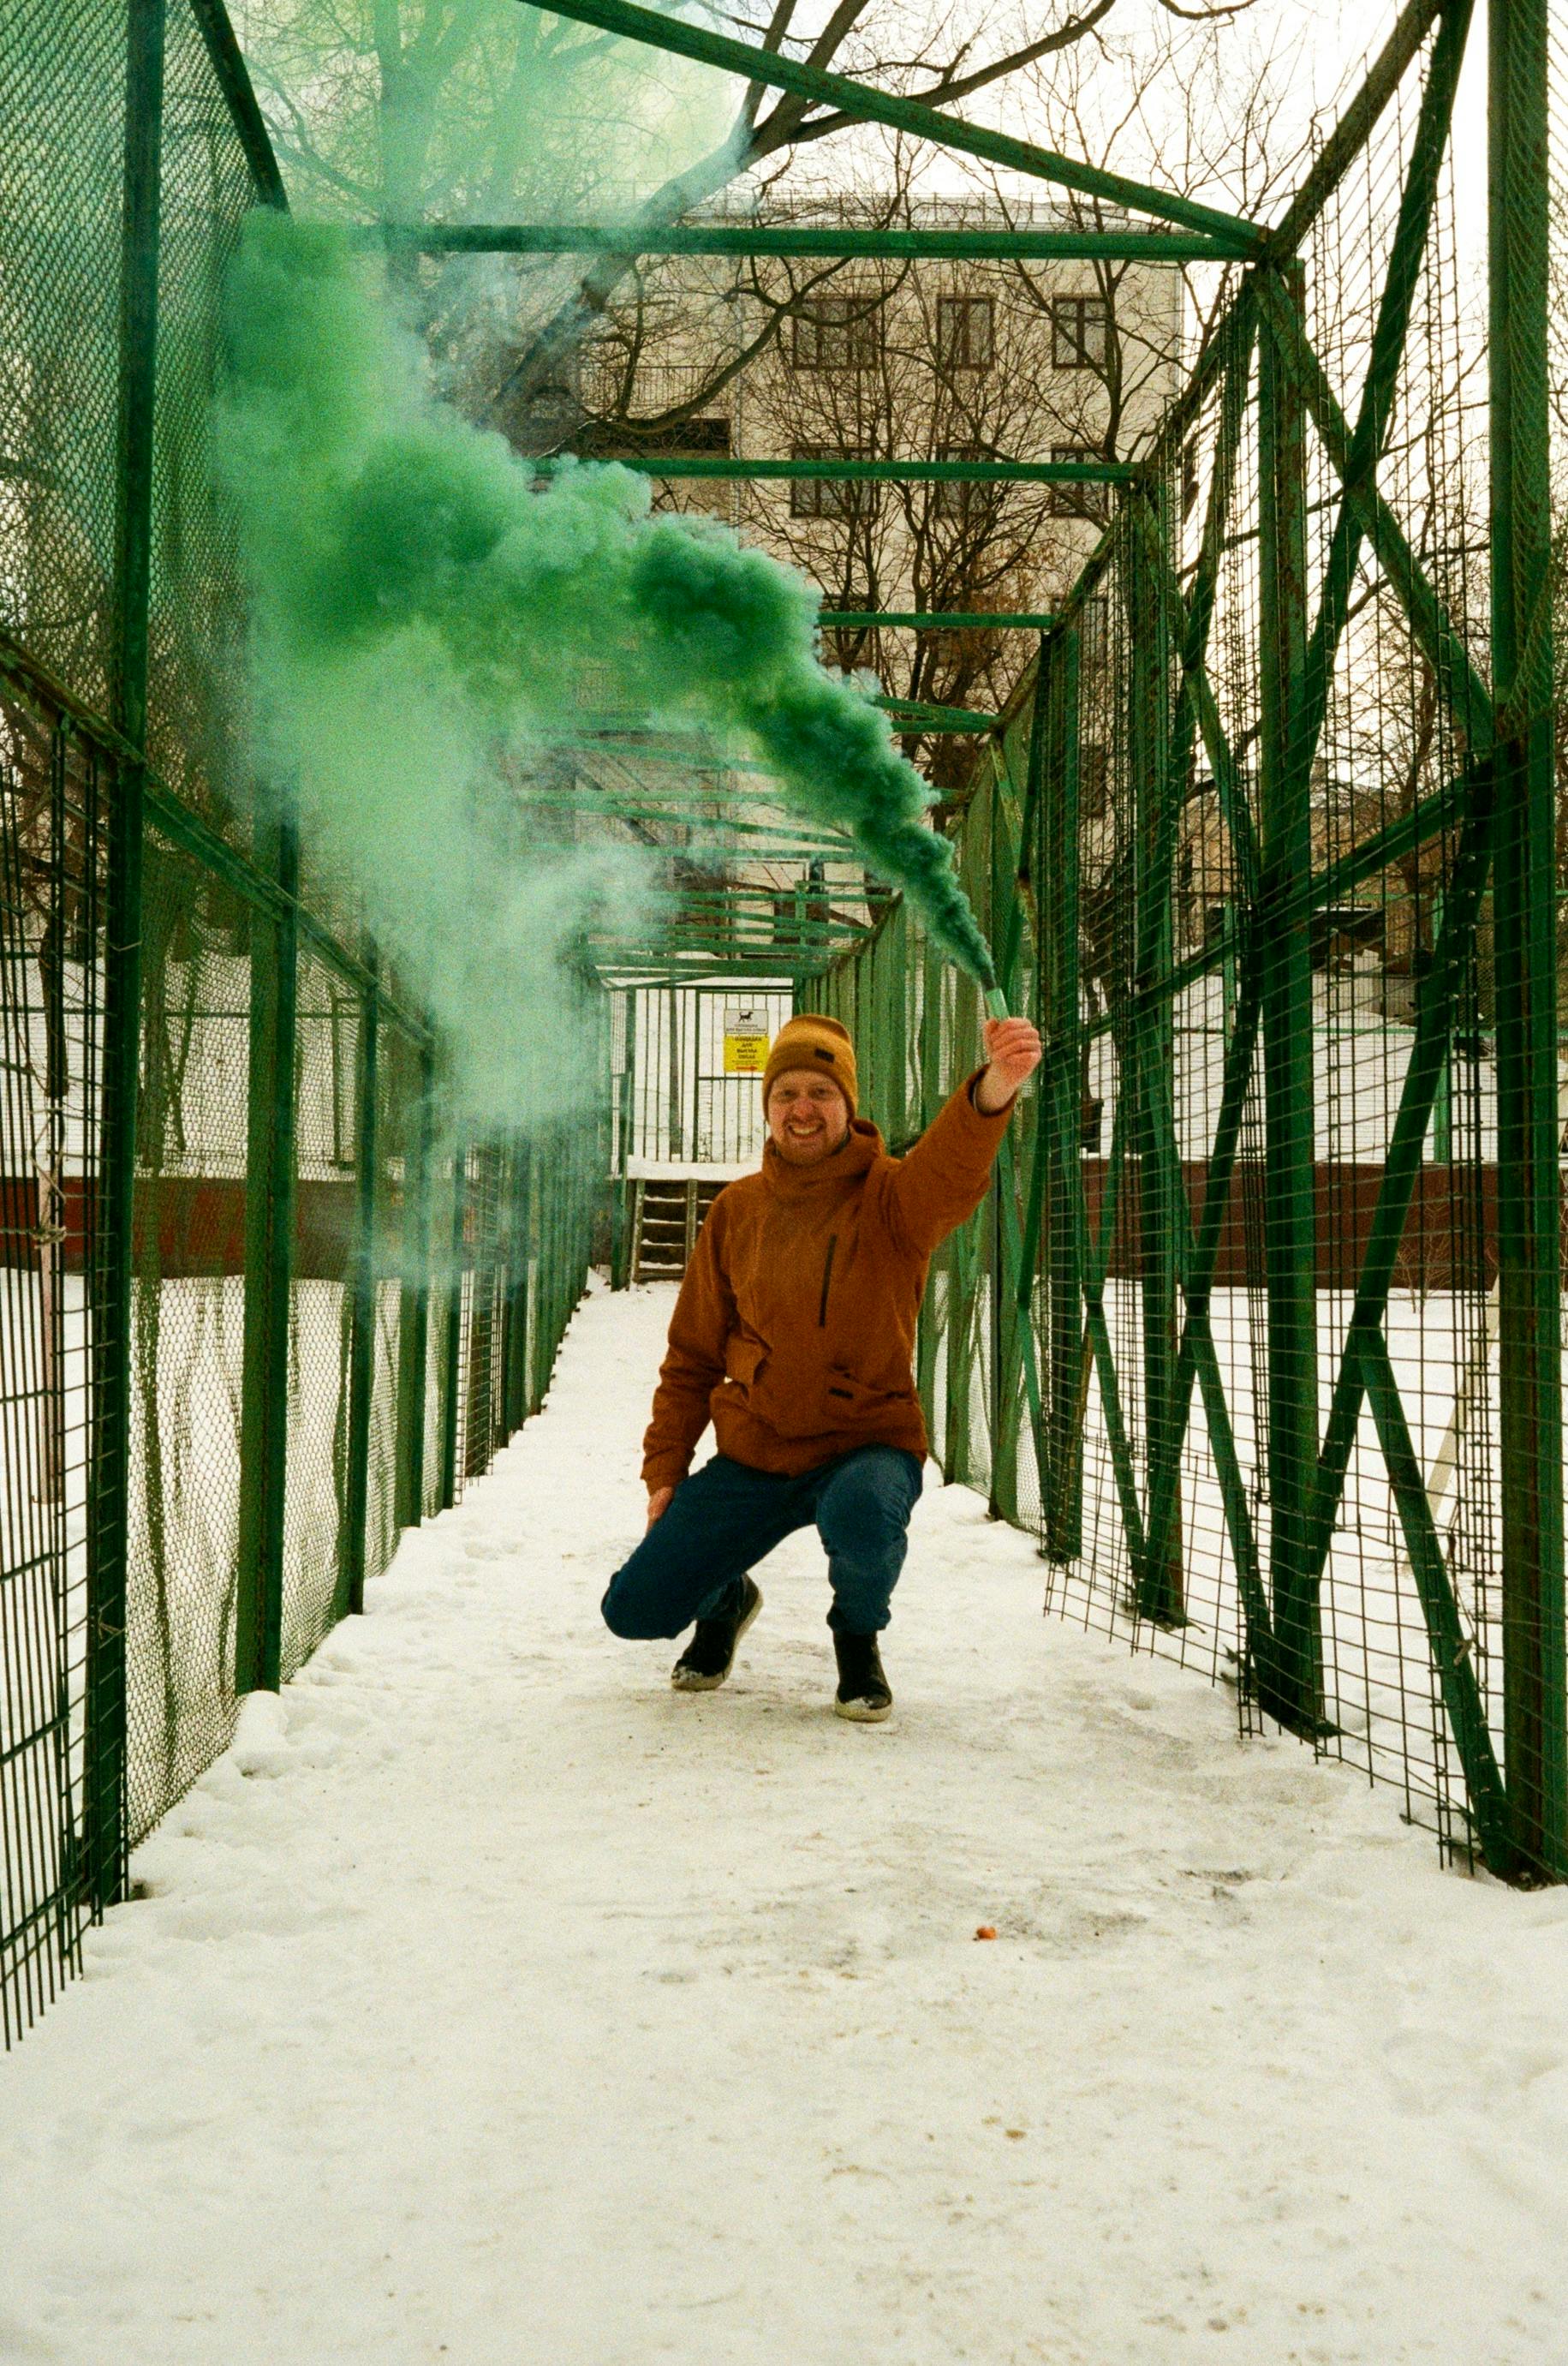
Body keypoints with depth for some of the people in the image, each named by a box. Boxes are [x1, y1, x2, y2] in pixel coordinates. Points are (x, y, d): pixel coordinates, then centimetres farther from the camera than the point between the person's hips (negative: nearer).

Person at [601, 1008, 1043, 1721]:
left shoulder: (890, 1196, -9)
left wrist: (992, 1089, -56)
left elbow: (950, 1171, -35)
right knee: (634, 1608, -2)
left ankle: (858, 1636, -2)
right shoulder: (737, 1210, 2)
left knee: (860, 1517, -39)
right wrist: (664, 1467, 3)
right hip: (753, 1454, 4)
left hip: (868, 1441, -3)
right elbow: (693, 1353, 10)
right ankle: (725, 1601, 36)